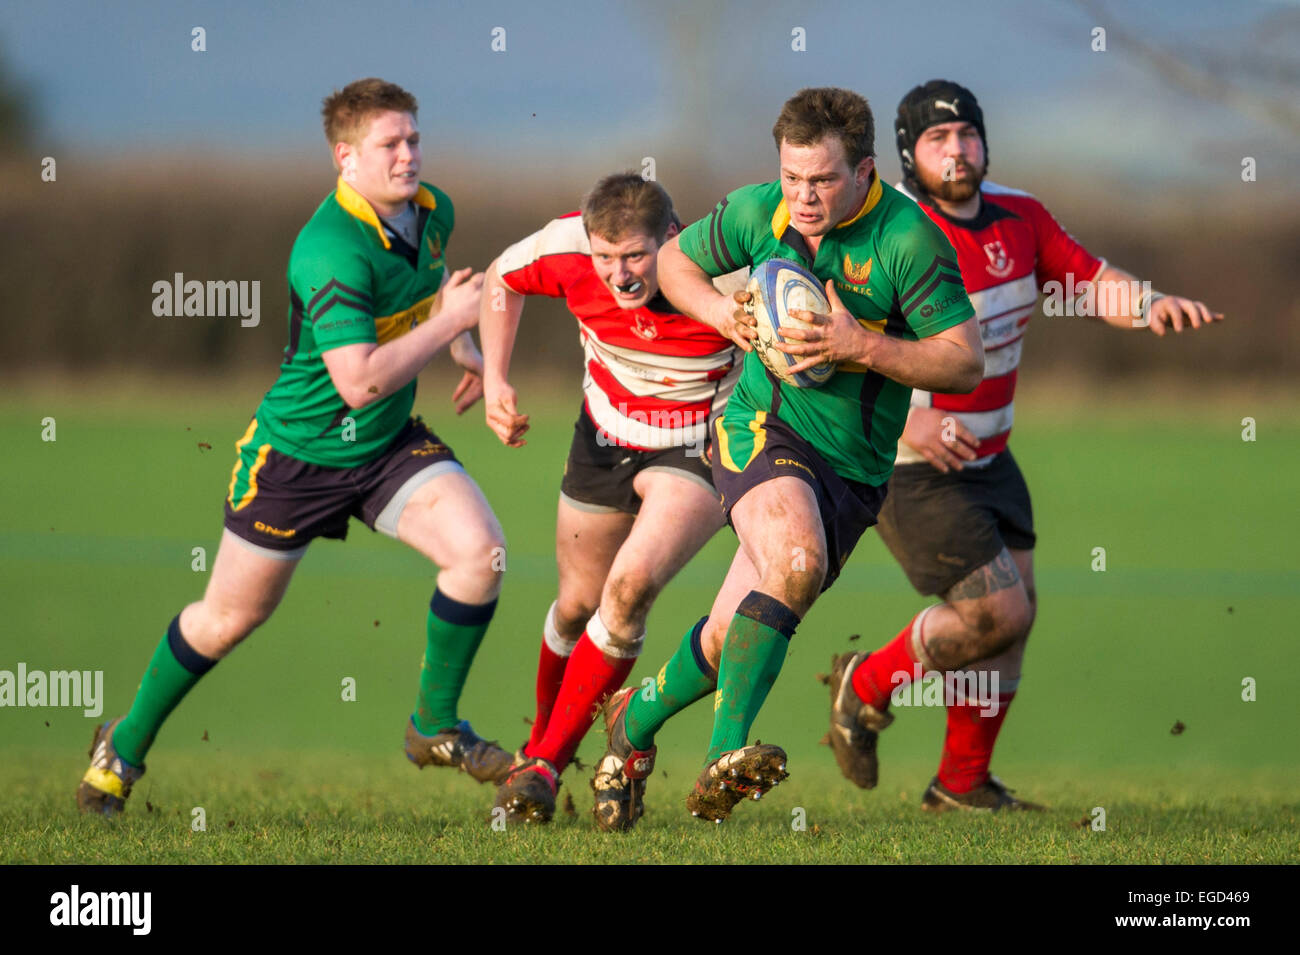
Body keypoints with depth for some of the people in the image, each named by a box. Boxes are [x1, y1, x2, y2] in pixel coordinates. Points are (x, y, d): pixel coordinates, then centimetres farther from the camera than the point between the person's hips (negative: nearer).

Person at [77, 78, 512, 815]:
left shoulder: (434, 210, -4)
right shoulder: (332, 250, -30)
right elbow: (360, 381, -37)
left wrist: (467, 350, 7)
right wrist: (450, 321, -29)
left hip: (389, 445, 6)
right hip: (298, 450, -6)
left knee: (481, 551, -16)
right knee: (231, 616, 8)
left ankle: (436, 727, 3)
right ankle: (126, 746, 31)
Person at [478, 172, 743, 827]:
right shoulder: (569, 247, -22)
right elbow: (503, 277, 1)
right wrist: (494, 379, -7)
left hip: (699, 451, -4)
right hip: (606, 442, 4)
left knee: (632, 582, -25)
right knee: (579, 603, 15)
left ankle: (549, 760, -12)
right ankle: (541, 741, 44)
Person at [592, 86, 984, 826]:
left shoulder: (909, 242, -14)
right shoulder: (757, 212, -4)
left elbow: (966, 362, -14)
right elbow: (675, 260, 15)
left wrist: (860, 347, -26)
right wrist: (721, 312, -6)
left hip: (852, 468, 0)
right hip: (764, 426, 0)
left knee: (734, 640, 3)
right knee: (796, 558, -33)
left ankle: (638, 719, 33)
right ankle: (727, 751, -38)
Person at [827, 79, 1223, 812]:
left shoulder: (1019, 217, 0)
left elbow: (1091, 282, 6)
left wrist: (1152, 304, -16)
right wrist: (903, 422, -30)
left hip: (988, 456, 8)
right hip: (912, 469, -8)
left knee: (1016, 611, 6)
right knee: (998, 612, -12)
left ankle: (963, 781, 22)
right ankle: (866, 689, 13)